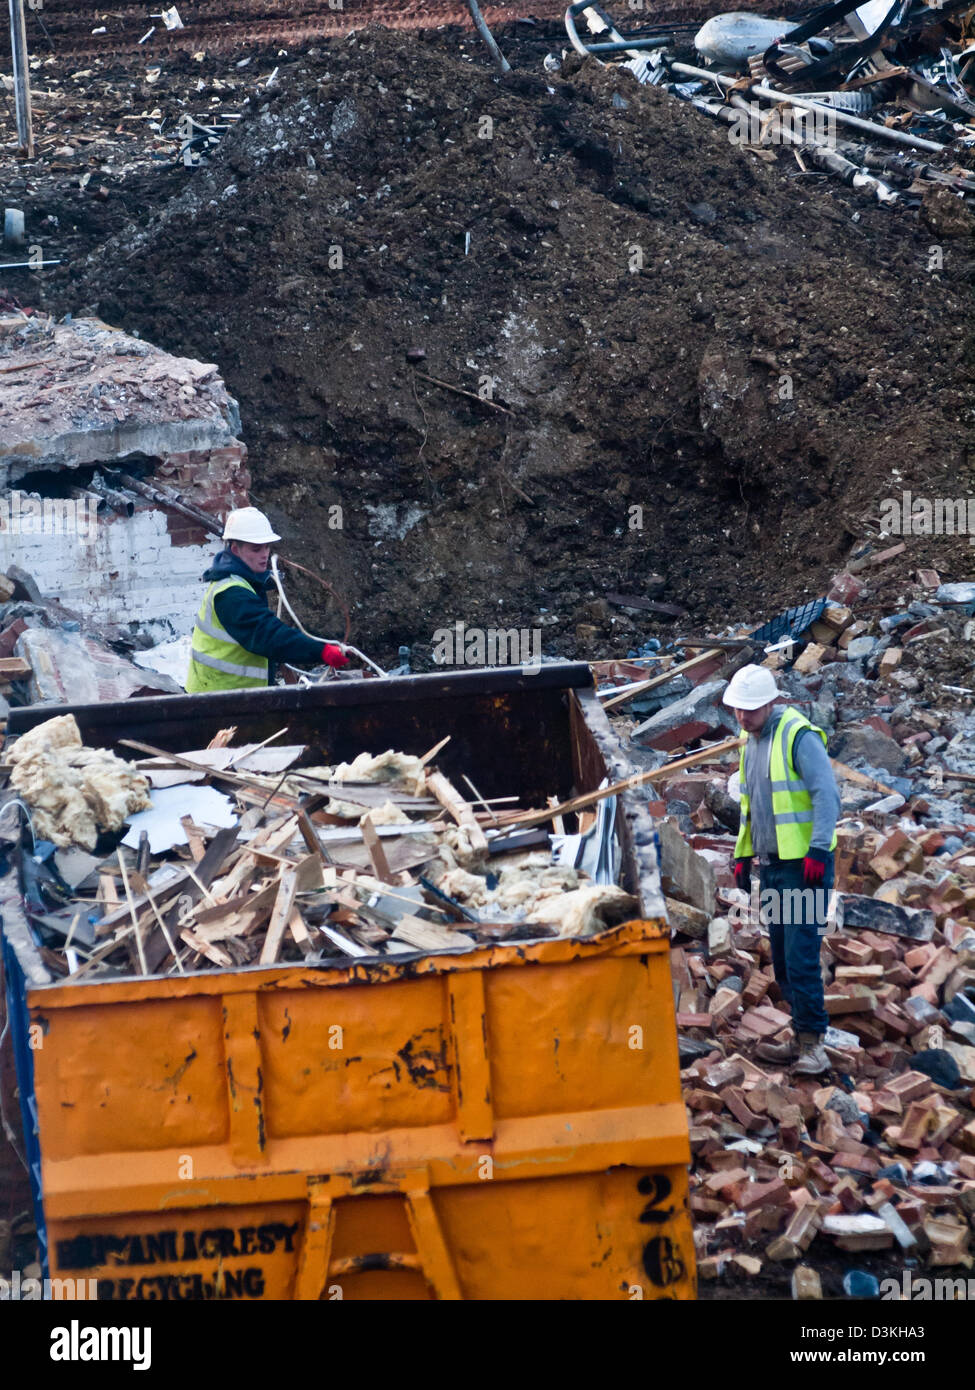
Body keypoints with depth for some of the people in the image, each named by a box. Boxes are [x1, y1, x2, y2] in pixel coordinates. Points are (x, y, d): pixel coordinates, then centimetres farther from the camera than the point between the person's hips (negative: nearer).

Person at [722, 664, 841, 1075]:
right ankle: (802, 1037, 18)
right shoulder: (750, 741, 15)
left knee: (800, 956, -11)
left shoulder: (799, 736, -12)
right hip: (771, 863, 9)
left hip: (804, 865, -9)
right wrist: (742, 854, 22)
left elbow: (827, 795, -18)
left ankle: (813, 1043, -6)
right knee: (782, 960, 10)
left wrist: (818, 851, -23)